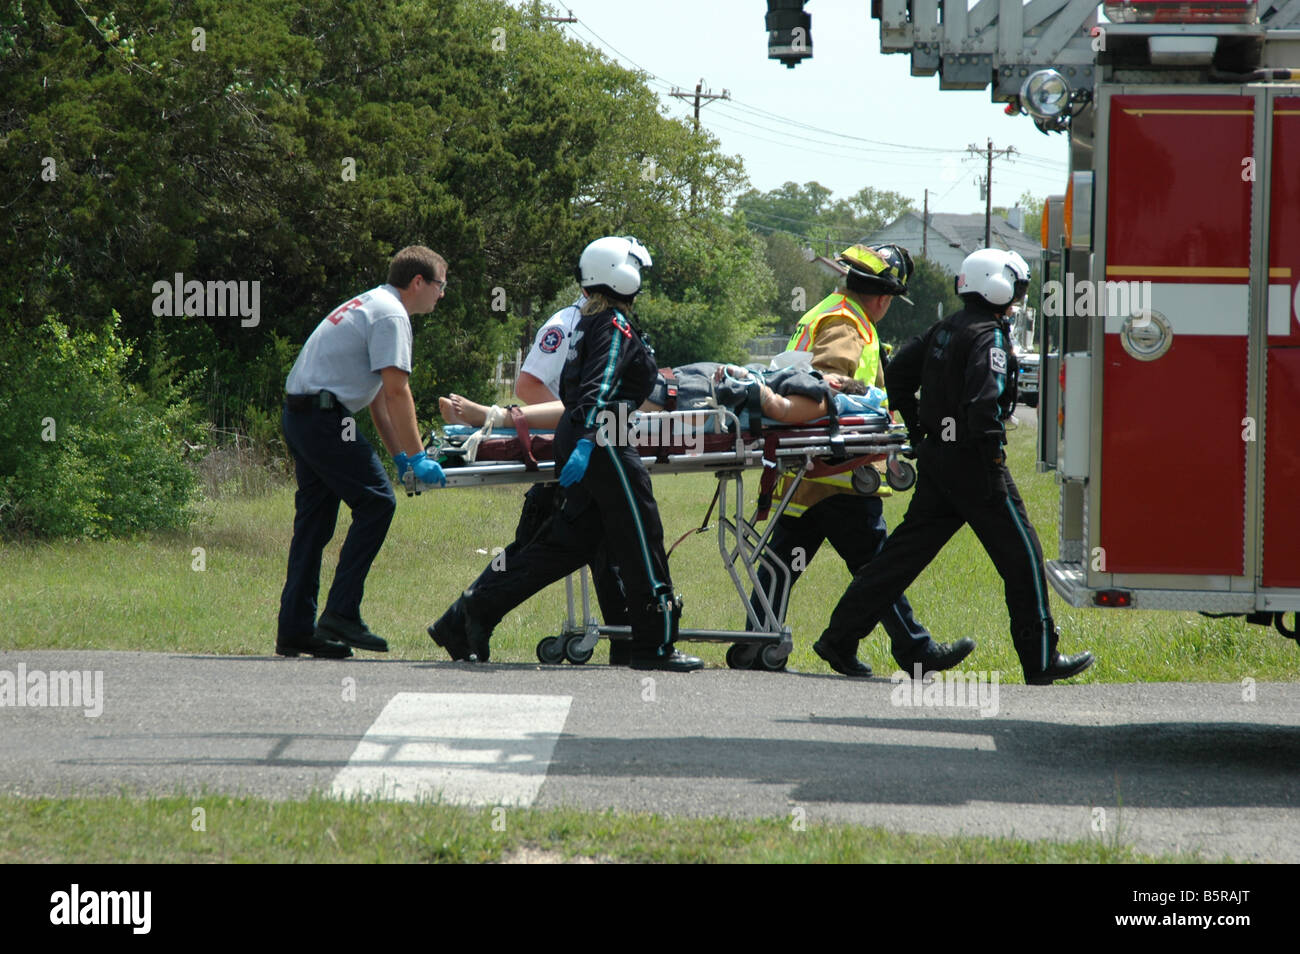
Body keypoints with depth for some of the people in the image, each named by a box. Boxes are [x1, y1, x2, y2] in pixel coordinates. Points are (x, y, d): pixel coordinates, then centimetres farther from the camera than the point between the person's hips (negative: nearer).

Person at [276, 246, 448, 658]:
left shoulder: (371, 305, 24)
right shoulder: (391, 315, -9)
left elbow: (379, 397, 25)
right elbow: (396, 392, -16)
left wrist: (399, 454, 21)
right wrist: (416, 458, -12)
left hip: (298, 417, 11)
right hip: (325, 418, -11)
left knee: (314, 518, 10)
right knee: (376, 503, -9)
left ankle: (295, 630, 10)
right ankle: (341, 614, -13)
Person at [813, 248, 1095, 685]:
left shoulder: (943, 330, 13)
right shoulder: (988, 337, -14)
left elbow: (898, 373, 19)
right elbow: (984, 403, -25)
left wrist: (916, 429, 21)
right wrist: (993, 462, -18)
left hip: (936, 456, 8)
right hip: (971, 463, -8)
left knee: (905, 551, 10)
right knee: (1020, 555, 1)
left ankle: (839, 636, 6)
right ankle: (1041, 661, 5)